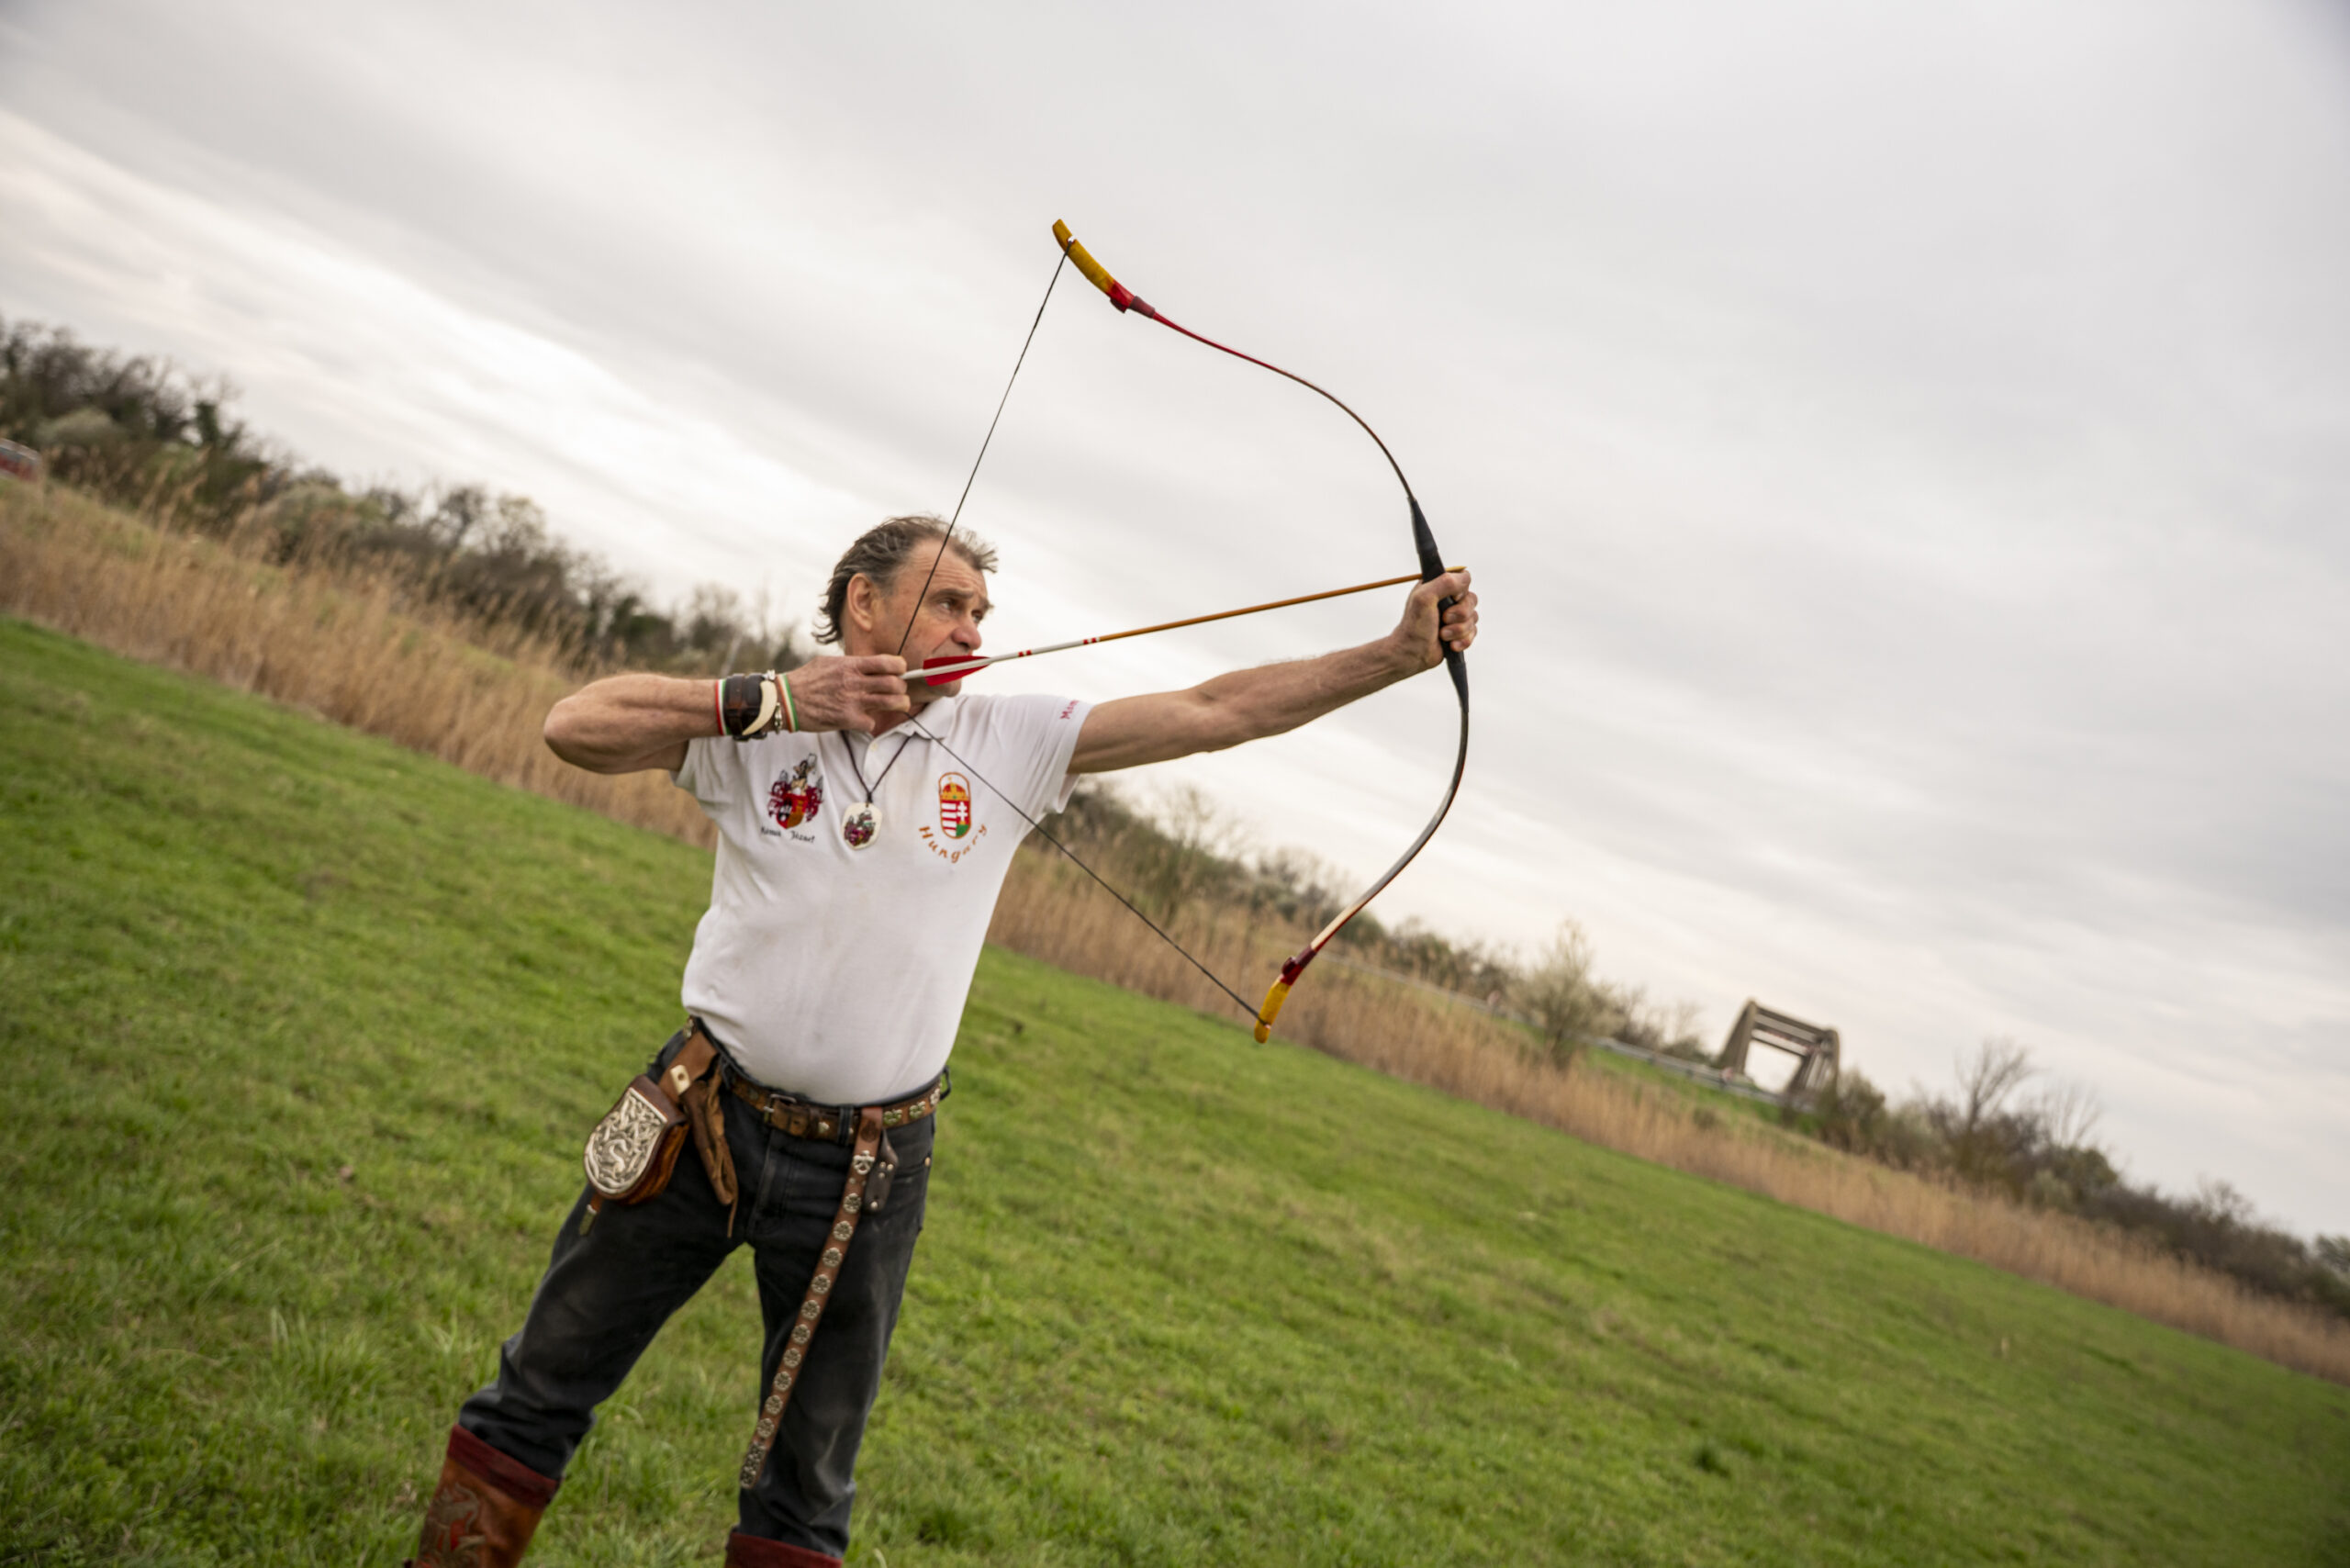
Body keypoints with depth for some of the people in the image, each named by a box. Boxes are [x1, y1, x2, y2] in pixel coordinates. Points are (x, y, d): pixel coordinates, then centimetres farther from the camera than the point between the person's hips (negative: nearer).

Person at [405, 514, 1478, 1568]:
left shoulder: (1007, 743, -3)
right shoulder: (757, 725, -6)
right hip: (703, 1125, 0)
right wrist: (775, 701, -25)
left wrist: (1400, 654, -16)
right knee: (541, 1396, 16)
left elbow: (1212, 713, -8)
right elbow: (575, 726, -17)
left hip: (866, 1172, 1)